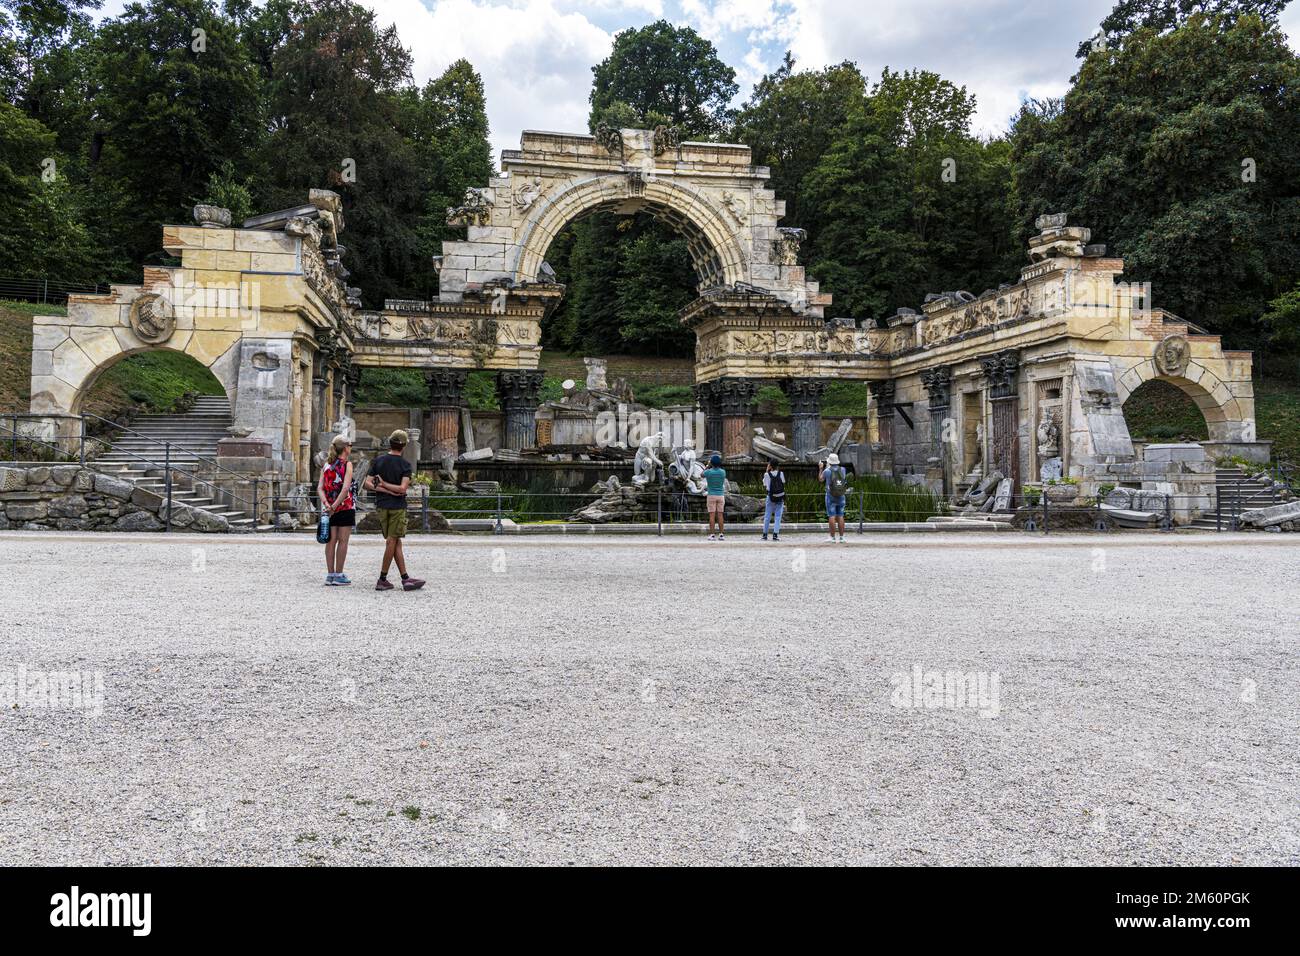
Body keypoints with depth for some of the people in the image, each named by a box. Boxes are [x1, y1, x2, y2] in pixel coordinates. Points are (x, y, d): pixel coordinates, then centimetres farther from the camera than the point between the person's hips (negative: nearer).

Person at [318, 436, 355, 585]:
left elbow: (320, 488, -1)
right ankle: (339, 575, 2)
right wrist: (334, 506, -17)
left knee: (331, 540, 8)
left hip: (329, 508, 5)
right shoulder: (347, 465, -7)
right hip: (346, 506, -5)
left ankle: (330, 574, 10)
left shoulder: (326, 465, 9)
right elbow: (345, 488, -19)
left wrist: (327, 504, -12)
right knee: (342, 540, 0)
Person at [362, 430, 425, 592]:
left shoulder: (378, 461, 4)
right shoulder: (405, 465, -8)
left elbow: (368, 483, -3)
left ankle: (405, 578, 9)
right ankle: (382, 580, 3)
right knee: (392, 542, 2)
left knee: (395, 543, 8)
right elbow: (403, 489, -17)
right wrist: (385, 484, -7)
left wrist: (383, 489, -6)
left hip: (381, 506, 4)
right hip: (397, 507, -4)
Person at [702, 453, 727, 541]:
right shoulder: (723, 472, -2)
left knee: (712, 516, -2)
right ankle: (721, 535, 1)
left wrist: (708, 466, 17)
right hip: (720, 495, 2)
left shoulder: (708, 472, -9)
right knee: (720, 515, 4)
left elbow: (702, 474, 14)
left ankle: (712, 535, -5)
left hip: (711, 495, -2)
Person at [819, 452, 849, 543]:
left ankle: (833, 537, -2)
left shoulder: (827, 471, -10)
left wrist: (821, 468, 20)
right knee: (840, 516, 7)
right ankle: (841, 537, 7)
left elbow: (820, 479, 8)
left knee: (832, 517, -1)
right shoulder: (843, 469, 0)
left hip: (831, 496, -3)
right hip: (841, 496, 3)